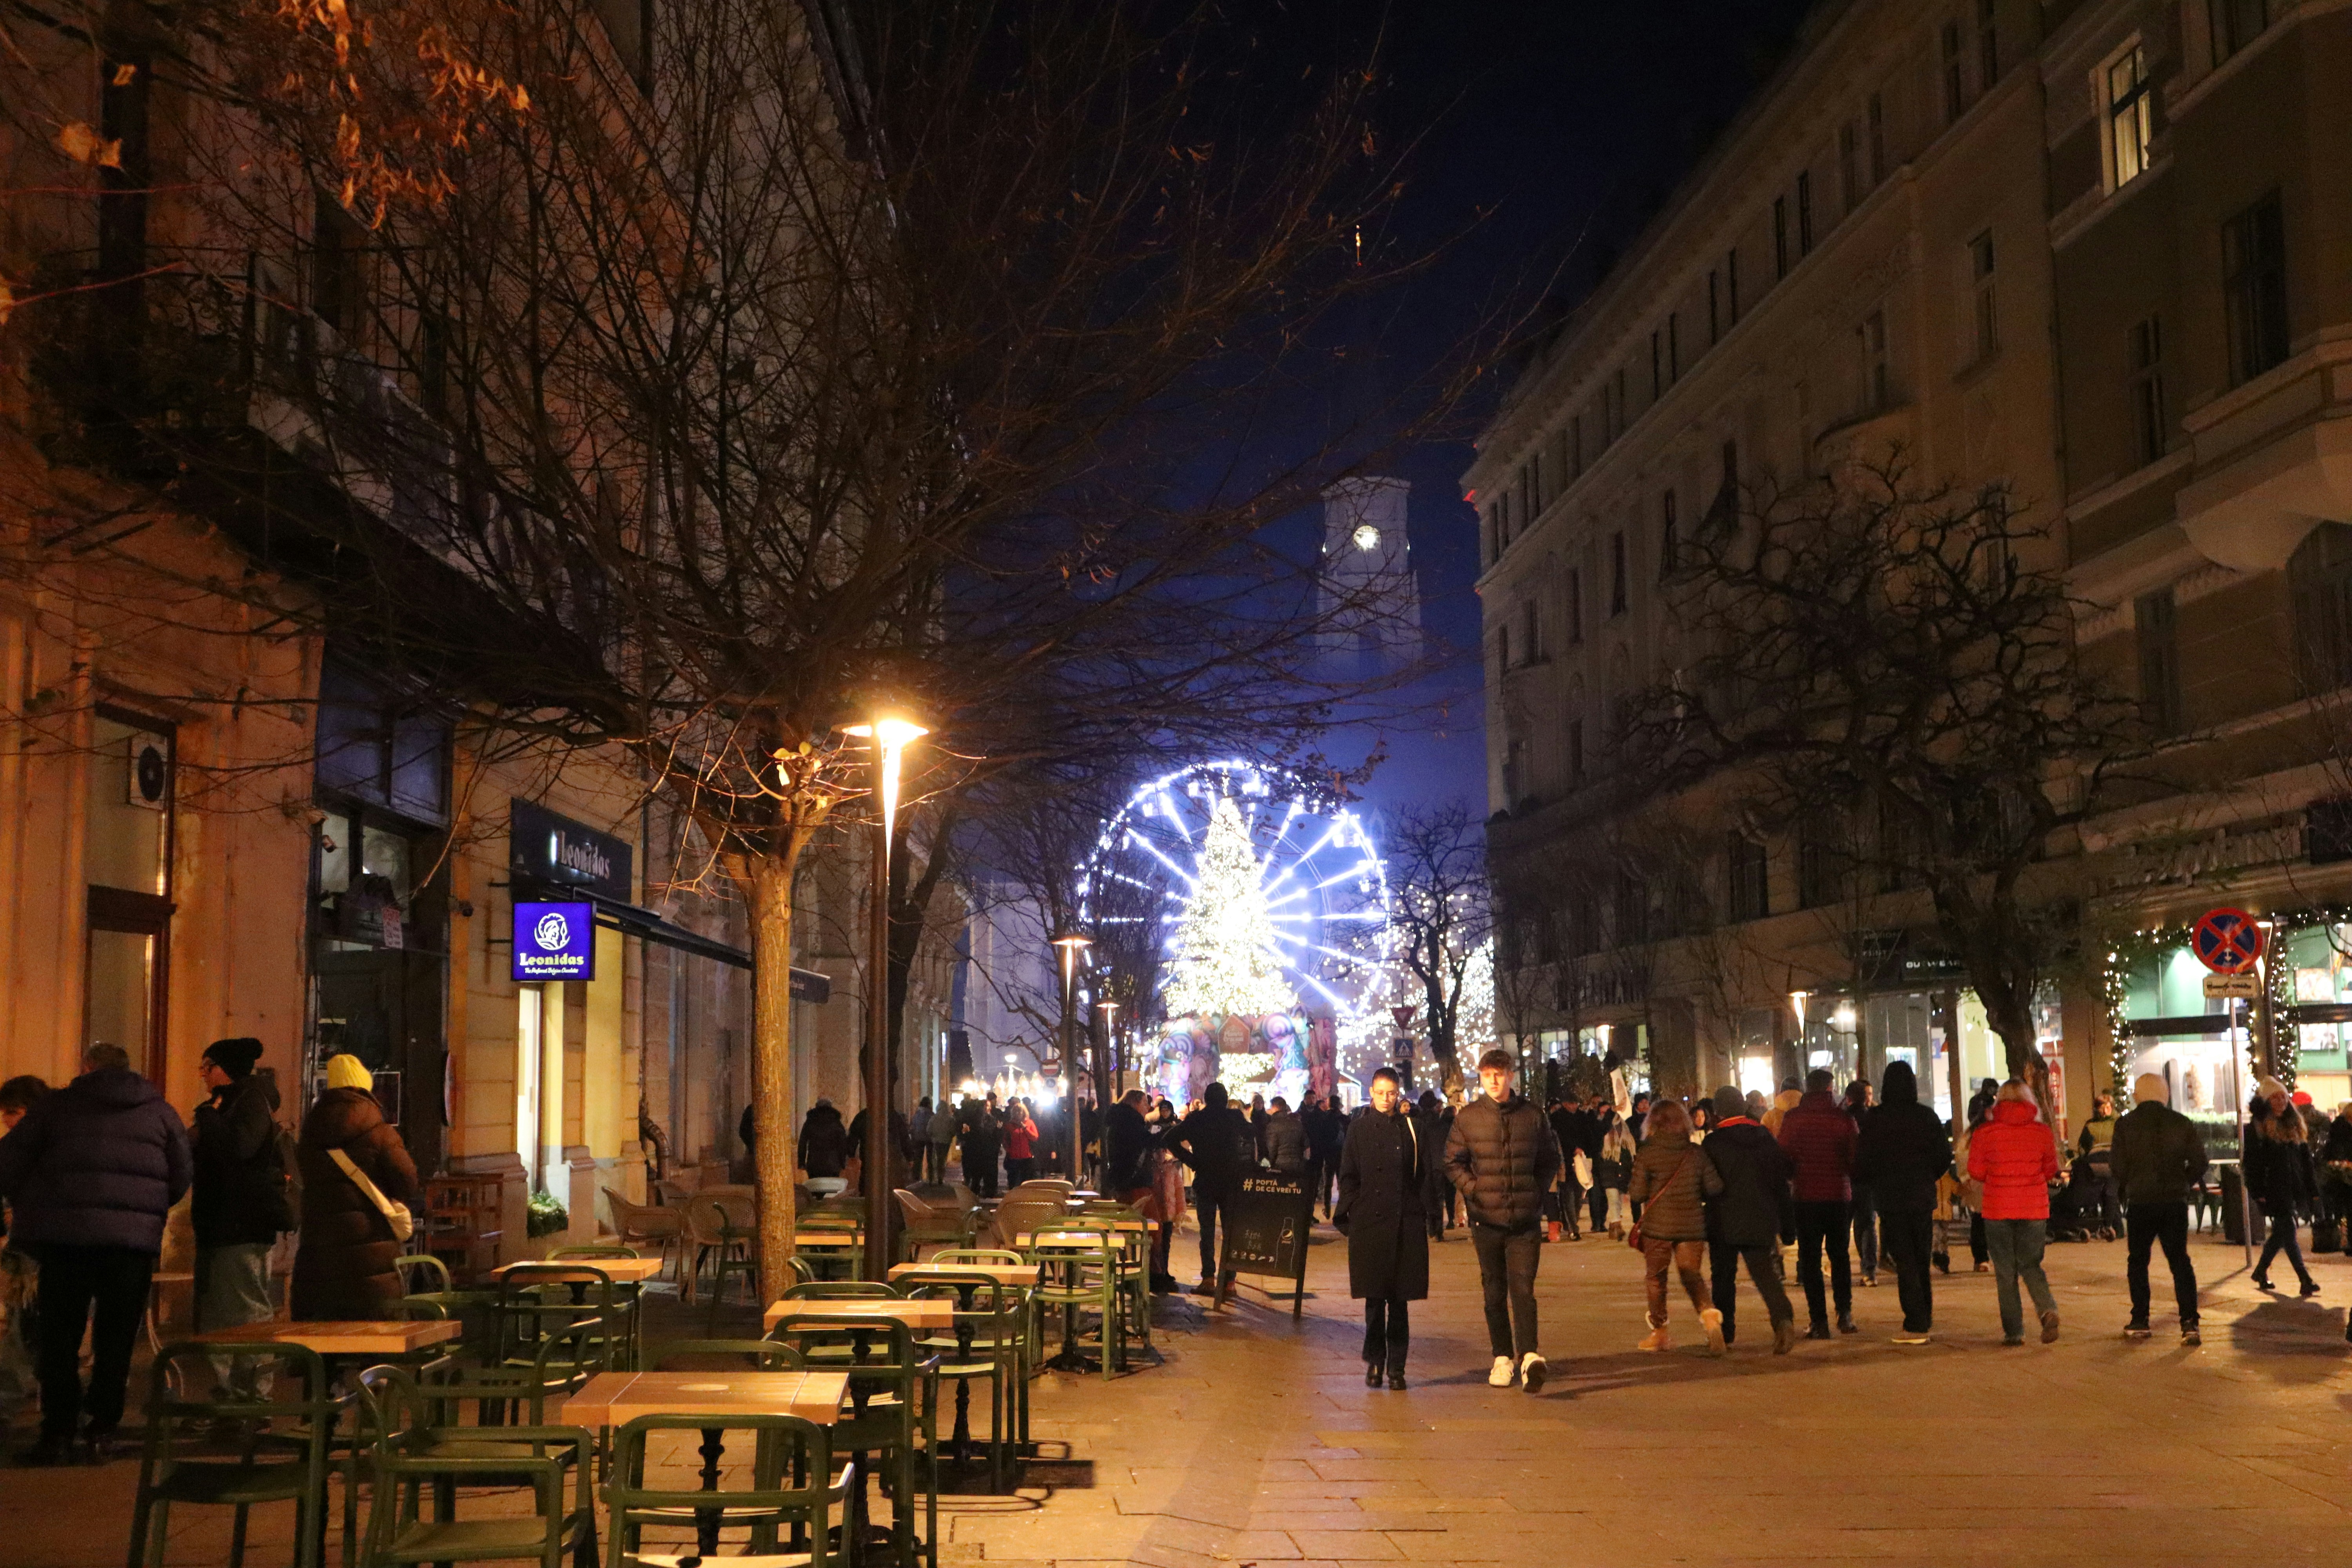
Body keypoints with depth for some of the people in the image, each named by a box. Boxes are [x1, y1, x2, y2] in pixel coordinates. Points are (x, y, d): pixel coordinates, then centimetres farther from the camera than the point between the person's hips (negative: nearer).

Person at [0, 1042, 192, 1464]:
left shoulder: (58, 1104, 7)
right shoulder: (160, 1112, 12)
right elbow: (182, 1175, 10)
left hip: (66, 1234, -1)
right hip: (136, 1237, 1)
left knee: (60, 1338, 6)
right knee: (115, 1340, 8)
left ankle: (58, 1434, 4)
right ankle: (102, 1433, 7)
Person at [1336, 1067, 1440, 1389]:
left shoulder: (1412, 1130, 6)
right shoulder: (1360, 1129, 6)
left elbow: (1428, 1175, 8)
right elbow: (1347, 1177, 7)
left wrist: (1420, 1211, 0)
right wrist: (1352, 1214, -2)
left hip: (1406, 1227, 0)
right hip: (1369, 1226, 0)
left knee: (1399, 1300, 1)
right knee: (1374, 1299, 2)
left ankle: (1396, 1367, 7)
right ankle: (1375, 1363, 14)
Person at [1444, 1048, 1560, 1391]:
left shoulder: (1532, 1115, 4)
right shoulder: (1468, 1117, 2)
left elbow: (1551, 1160, 14)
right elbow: (1453, 1162, 8)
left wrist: (1537, 1191, 3)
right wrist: (1474, 1189, -5)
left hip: (1526, 1220, -1)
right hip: (1486, 1218, 1)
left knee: (1523, 1288, -11)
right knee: (1495, 1292, 8)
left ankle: (1529, 1356, -18)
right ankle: (1502, 1358, 16)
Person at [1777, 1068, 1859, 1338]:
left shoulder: (1792, 1119, -4)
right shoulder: (1844, 1118, -4)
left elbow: (1783, 1160, -2)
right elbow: (1857, 1160, -4)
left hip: (1806, 1196, -1)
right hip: (1840, 1195, 1)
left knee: (1810, 1257, 4)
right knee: (1839, 1254, 16)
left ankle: (1818, 1320, -1)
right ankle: (1844, 1313, 10)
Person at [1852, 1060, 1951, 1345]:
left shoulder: (1874, 1121, -9)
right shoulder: (1927, 1117, -2)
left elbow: (1861, 1164, -8)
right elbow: (1944, 1156, 1)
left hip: (1891, 1200, -3)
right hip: (1923, 1198, 3)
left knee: (1905, 1262, 0)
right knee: (1921, 1260, 16)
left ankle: (1916, 1325, -4)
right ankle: (1925, 1320, 25)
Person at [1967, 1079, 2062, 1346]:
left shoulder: (1985, 1133, -8)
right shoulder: (2042, 1131, -3)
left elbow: (1976, 1172, -1)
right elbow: (2051, 1170, 8)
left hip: (1998, 1209, -2)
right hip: (2035, 1208, 2)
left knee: (2005, 1271, 8)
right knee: (2031, 1265, 15)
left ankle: (2014, 1331, 6)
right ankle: (2048, 1310, -11)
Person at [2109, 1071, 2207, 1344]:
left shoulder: (2126, 1124, -5)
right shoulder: (2182, 1124, 1)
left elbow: (2117, 1168, -7)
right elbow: (2199, 1163, 1)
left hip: (2140, 1202, -2)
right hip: (2175, 1202, 2)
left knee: (2138, 1261, 12)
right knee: (2180, 1261, 7)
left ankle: (2140, 1322, 13)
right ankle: (2189, 1322, -3)